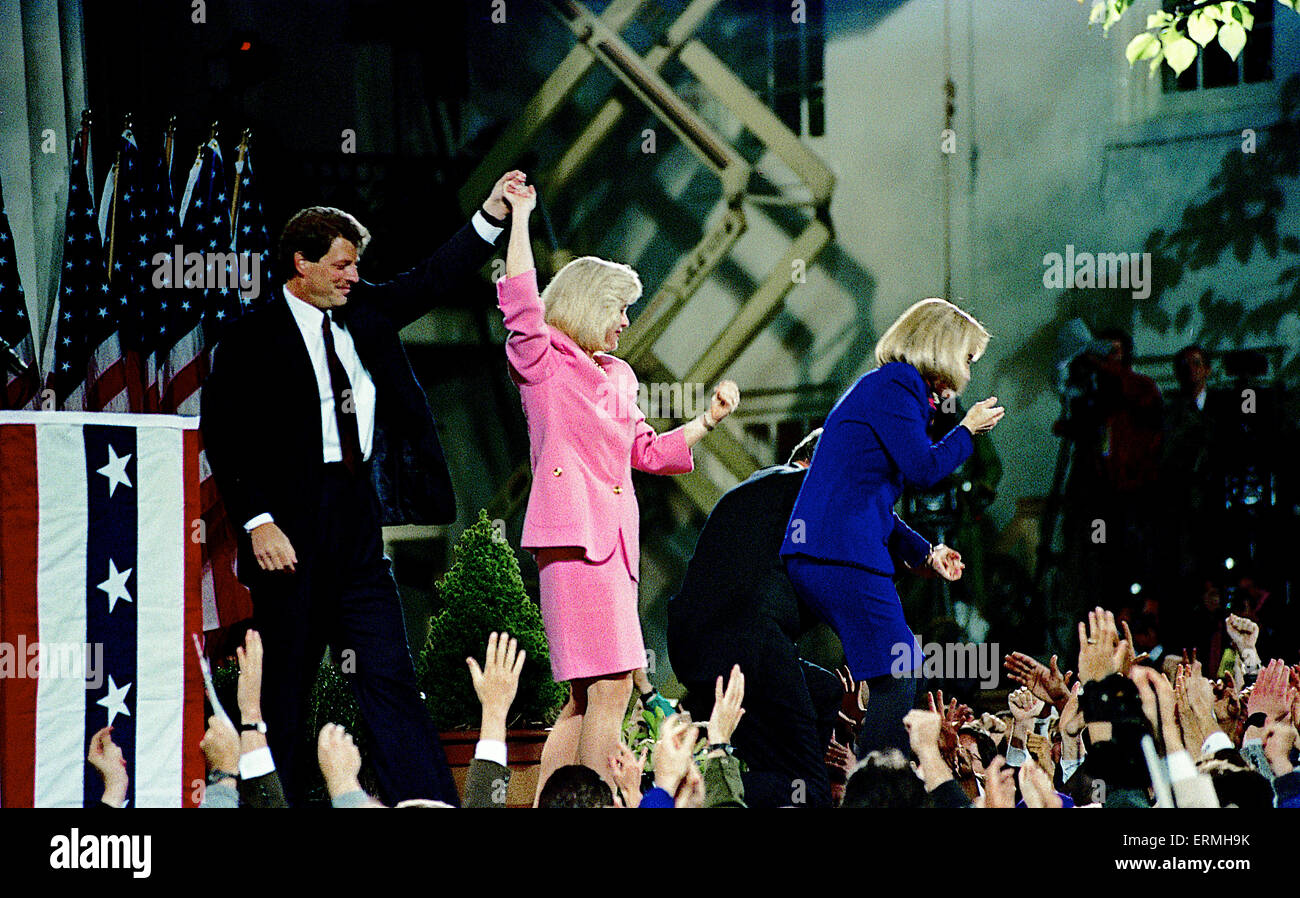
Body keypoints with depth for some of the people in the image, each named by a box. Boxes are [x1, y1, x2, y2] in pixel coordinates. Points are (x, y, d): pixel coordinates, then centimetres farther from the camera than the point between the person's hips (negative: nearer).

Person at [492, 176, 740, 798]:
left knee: (589, 691, 6)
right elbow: (521, 303, -16)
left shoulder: (615, 375, 24)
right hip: (573, 530, -8)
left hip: (613, 535, 8)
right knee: (611, 683, -15)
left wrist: (708, 420, 22)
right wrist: (520, 217, -15)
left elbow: (645, 452, 30)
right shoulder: (542, 360, 1)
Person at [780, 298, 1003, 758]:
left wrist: (924, 552, 26)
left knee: (908, 670, 15)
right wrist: (967, 430, 4)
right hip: (843, 554, -11)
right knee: (895, 686, -10)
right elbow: (924, 468, -14)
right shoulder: (893, 386, -7)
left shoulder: (891, 387, 25)